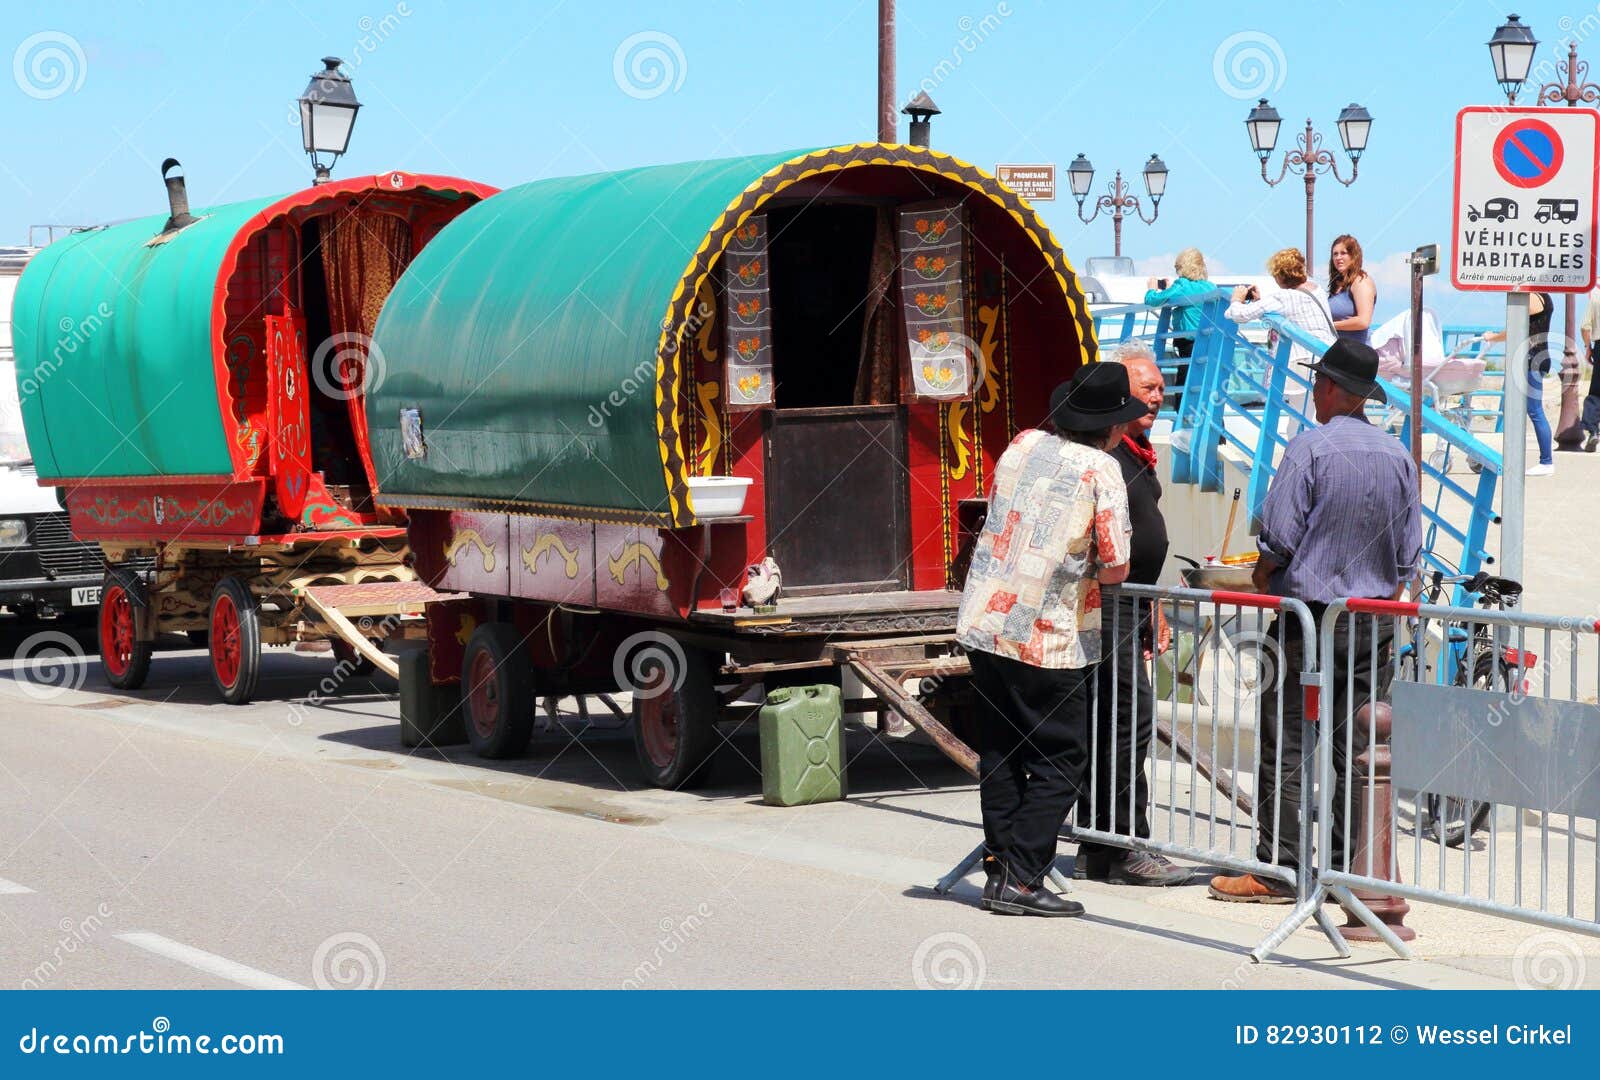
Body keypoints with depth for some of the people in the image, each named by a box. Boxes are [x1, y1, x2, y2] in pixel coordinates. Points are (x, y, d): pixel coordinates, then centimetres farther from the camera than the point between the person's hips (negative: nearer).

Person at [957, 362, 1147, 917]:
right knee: (1060, 761, 3)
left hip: (982, 622, 6)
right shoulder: (1101, 469, -8)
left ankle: (998, 867, 17)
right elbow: (1116, 568, -10)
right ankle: (1020, 881, -3)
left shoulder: (1023, 445, 8)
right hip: (1046, 638, -6)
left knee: (1000, 752, 15)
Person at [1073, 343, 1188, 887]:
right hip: (1105, 604, -10)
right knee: (1130, 715, -12)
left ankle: (1095, 852, 15)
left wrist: (1152, 609, 26)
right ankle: (1123, 849, -7)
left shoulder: (1138, 452, 19)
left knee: (1105, 725, 11)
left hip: (1129, 607, 10)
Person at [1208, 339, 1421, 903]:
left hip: (1309, 611, -6)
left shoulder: (1311, 446, -11)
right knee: (1358, 750, 8)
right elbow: (1409, 550, 12)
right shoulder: (1397, 454, 7)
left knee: (1284, 749, -2)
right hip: (1374, 619, 6)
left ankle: (1277, 870, -3)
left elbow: (1279, 534, -12)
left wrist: (1261, 578, 6)